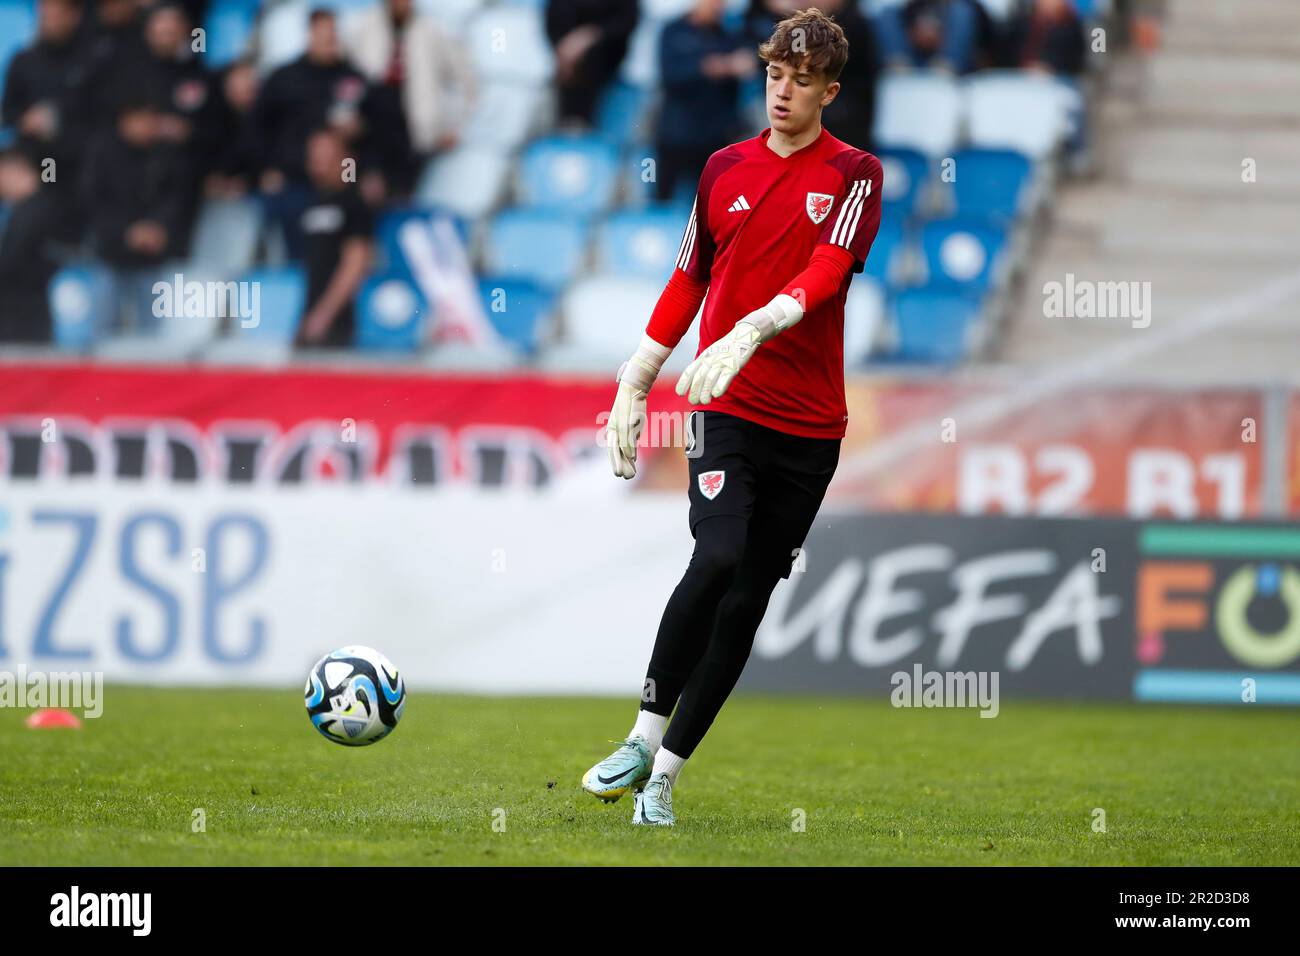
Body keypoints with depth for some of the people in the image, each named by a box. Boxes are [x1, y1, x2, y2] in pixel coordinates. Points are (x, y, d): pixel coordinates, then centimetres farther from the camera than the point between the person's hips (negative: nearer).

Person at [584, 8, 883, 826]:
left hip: (809, 423, 0)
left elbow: (826, 273, -15)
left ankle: (665, 774, 8)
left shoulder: (854, 175, 0)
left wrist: (751, 332, -31)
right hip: (727, 409, 0)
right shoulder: (725, 169, 9)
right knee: (717, 558, -22)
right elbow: (689, 282, 18)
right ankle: (643, 740, -11)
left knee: (746, 602, 0)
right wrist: (635, 384, 15)